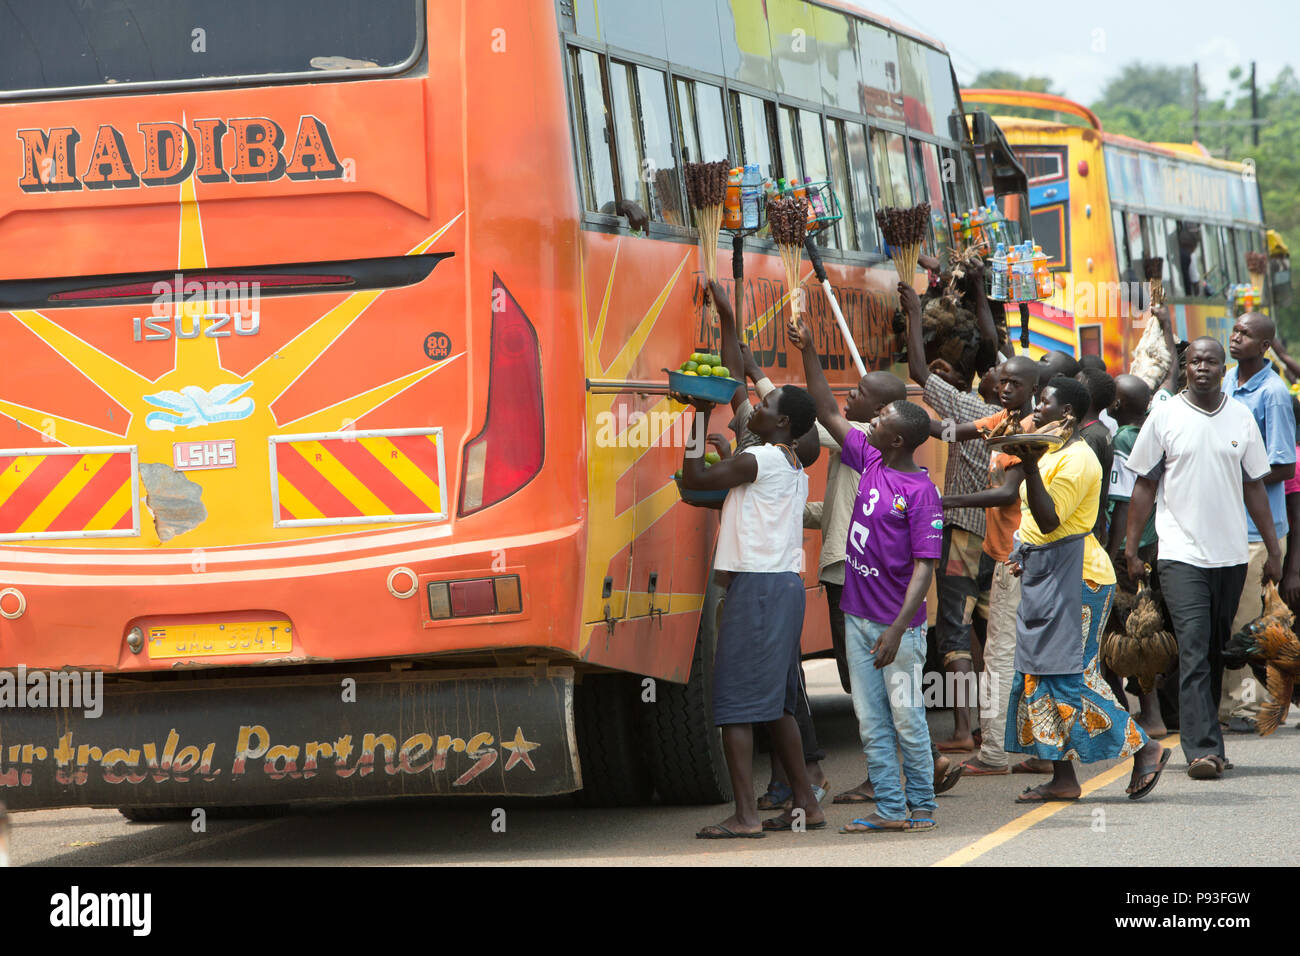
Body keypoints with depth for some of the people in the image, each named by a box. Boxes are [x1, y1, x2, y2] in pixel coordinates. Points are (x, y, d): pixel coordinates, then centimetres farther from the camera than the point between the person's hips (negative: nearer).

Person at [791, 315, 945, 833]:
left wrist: (897, 630, -24)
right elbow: (830, 415, 17)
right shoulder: (870, 461, 5)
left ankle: (921, 807, 10)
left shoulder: (922, 493, -16)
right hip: (858, 615, 7)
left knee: (906, 720, 0)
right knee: (871, 724, 7)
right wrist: (809, 354, 11)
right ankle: (890, 809, 11)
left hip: (897, 624, -7)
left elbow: (924, 568, -18)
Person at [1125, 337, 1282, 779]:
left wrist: (1273, 550, 13)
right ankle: (1202, 748, -19)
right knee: (1193, 651, -13)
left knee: (1217, 650, 10)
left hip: (1231, 555, 3)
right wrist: (1131, 549, 0)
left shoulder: (1241, 417, 8)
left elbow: (1254, 486, 14)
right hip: (1181, 555, -3)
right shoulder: (1164, 416, 0)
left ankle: (1204, 737, 22)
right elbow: (1144, 485, 4)